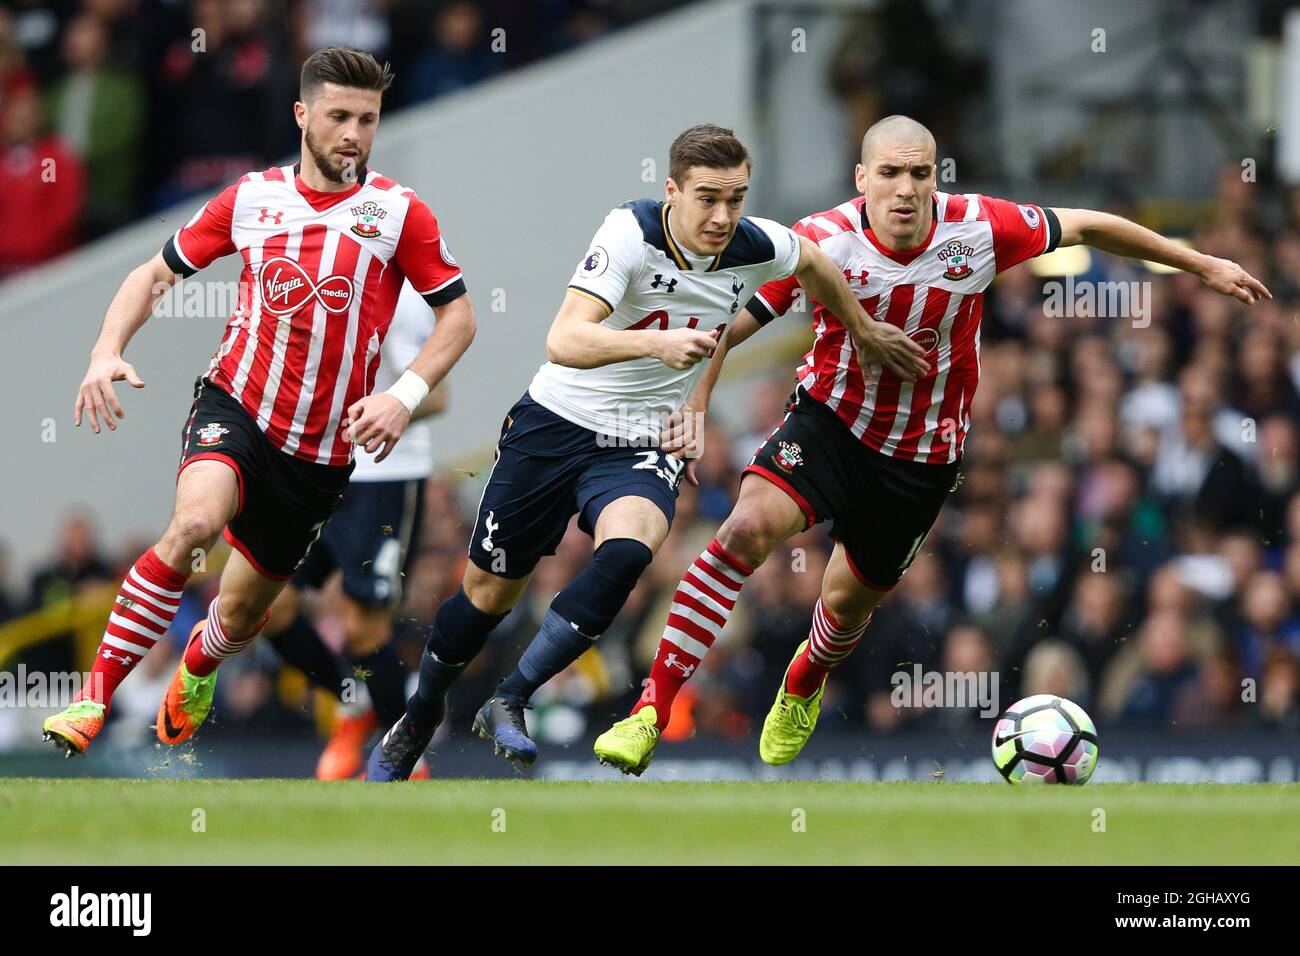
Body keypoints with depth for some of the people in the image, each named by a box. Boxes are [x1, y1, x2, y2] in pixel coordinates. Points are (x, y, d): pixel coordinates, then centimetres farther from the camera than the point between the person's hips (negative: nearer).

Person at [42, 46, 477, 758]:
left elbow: (457, 313, 0)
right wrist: (107, 352, -6)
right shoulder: (250, 198, 1)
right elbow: (157, 274, 10)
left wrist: (405, 396, -15)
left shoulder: (397, 211, -4)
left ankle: (196, 671, 51)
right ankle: (95, 695, -28)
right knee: (196, 520, -34)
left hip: (323, 450, 1)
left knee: (243, 611, 11)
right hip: (236, 407, -1)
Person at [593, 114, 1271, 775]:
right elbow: (730, 325, -16)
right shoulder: (822, 241, -21)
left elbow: (1086, 227, -2)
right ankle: (651, 711, -28)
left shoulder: (979, 228, -17)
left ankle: (803, 686, 55)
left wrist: (1200, 264, 6)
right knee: (749, 526, -29)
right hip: (829, 422, -2)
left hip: (922, 457, 3)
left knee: (851, 601, 15)